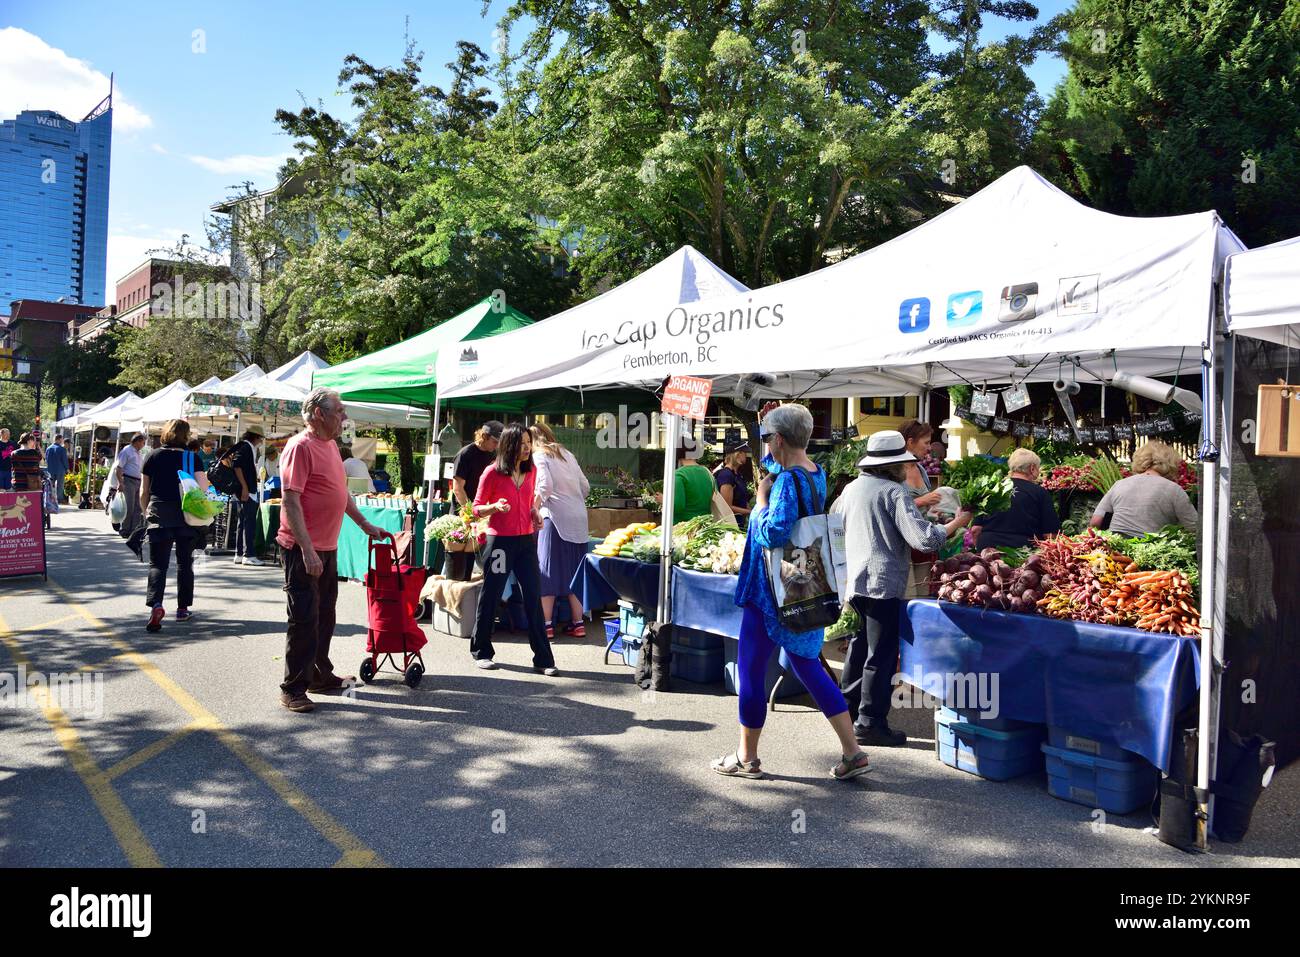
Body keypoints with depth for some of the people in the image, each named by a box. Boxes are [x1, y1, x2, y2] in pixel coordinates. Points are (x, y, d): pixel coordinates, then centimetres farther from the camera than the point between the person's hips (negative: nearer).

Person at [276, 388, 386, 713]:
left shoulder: (330, 445, 13)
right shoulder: (300, 447, -15)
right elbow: (291, 501, -21)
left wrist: (365, 524, 25)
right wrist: (307, 550, -25)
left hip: (327, 547, 9)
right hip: (304, 550, -9)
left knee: (324, 615, 16)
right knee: (304, 619, -3)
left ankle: (320, 676, 28)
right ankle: (293, 688, 6)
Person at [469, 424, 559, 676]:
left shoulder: (531, 471, 7)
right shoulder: (492, 473, -8)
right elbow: (477, 509, -2)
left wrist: (535, 513, 1)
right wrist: (495, 507, -22)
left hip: (526, 541, 4)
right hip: (500, 540, -4)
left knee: (534, 598, 1)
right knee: (490, 597, 7)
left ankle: (543, 659, 5)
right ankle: (482, 652, 24)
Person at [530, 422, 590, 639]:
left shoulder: (539, 457, 0)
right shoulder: (567, 455, 18)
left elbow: (545, 485, -16)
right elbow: (585, 486, 17)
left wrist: (534, 509, -12)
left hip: (556, 517, -6)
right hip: (579, 518, 6)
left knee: (548, 570, 0)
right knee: (573, 571, 11)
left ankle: (546, 624, -1)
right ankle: (578, 623, 11)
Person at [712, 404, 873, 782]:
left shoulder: (787, 481, -21)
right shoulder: (816, 474, 8)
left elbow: (774, 534, -29)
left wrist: (762, 500, -15)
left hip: (773, 591, -9)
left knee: (750, 669, 6)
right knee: (808, 665, 16)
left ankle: (747, 758, 20)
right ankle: (853, 753, 16)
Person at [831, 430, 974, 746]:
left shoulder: (851, 488, 10)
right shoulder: (894, 491, -12)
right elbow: (923, 538, -19)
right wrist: (956, 524, -5)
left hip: (852, 580, 8)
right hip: (883, 582, -7)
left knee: (858, 647, 20)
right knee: (881, 656, 0)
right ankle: (871, 723, 4)